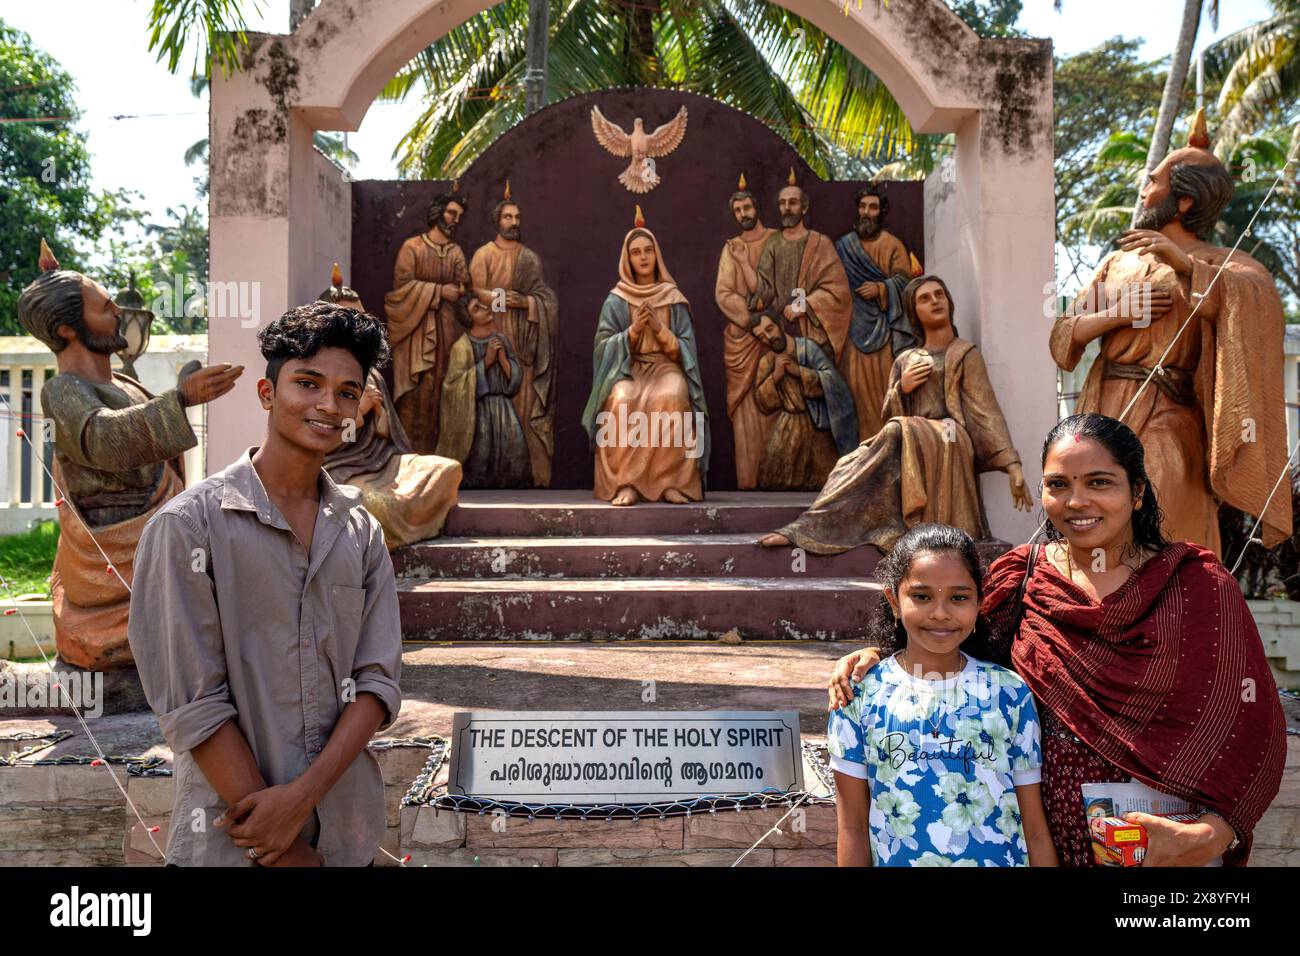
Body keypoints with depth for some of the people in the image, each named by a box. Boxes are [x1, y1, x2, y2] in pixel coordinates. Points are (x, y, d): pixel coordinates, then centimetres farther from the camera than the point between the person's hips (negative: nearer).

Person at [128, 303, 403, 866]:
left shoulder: (363, 533, 3)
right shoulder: (189, 524, -9)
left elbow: (378, 683, -1)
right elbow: (191, 703, -13)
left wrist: (302, 795, -15)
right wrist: (280, 847, -14)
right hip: (228, 840, -4)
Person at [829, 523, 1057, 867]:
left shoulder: (1011, 693, -7)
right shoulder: (859, 694, -10)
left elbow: (1036, 830, -3)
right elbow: (853, 826, -6)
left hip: (1000, 858, 1)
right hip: (894, 859, 0)